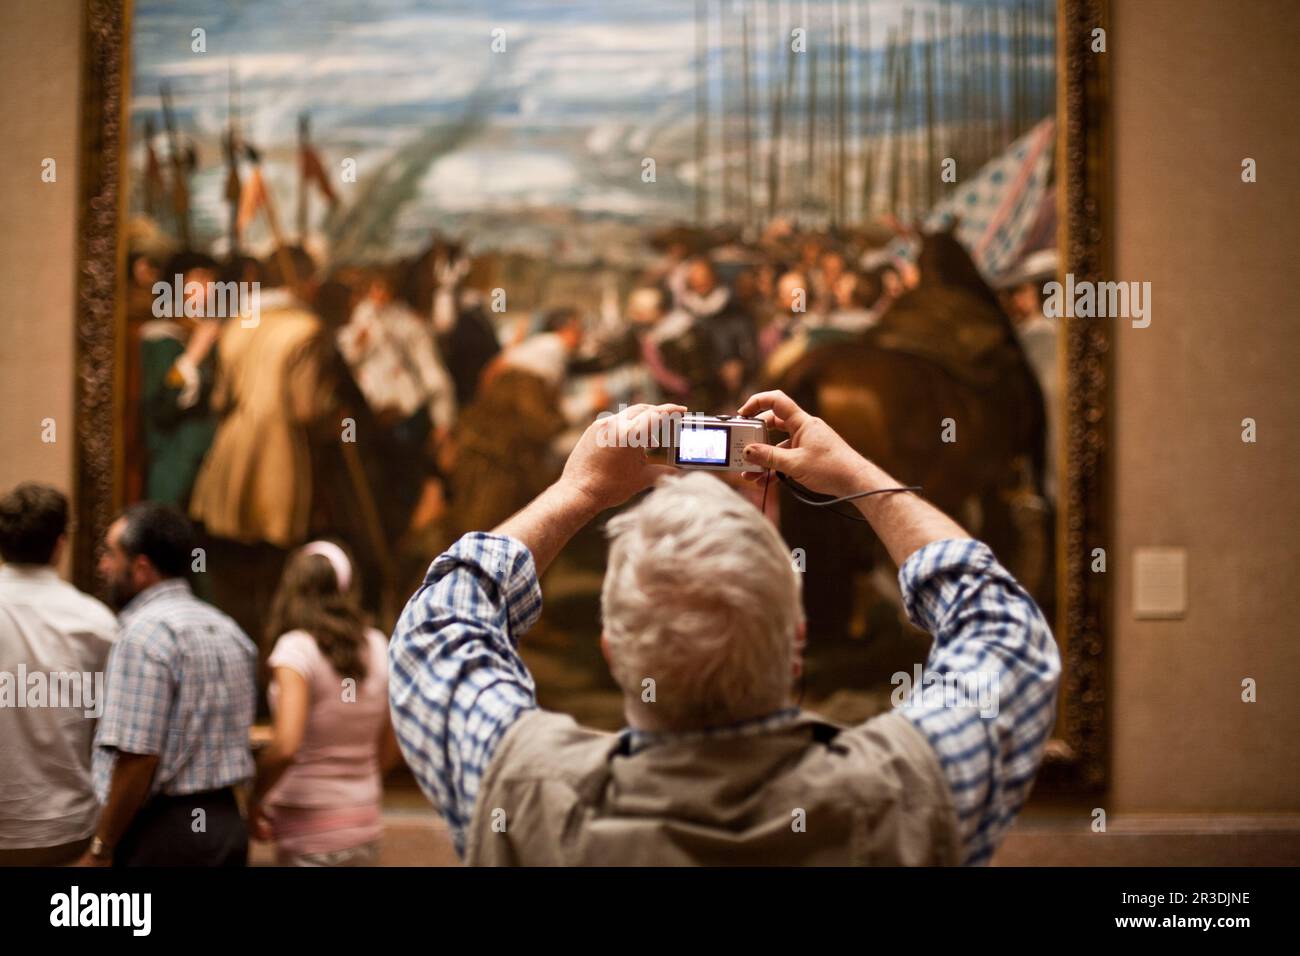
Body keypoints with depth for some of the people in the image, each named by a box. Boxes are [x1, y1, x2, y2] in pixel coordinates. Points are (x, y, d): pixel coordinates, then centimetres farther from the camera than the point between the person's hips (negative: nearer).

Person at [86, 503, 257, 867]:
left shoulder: (144, 634, -15)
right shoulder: (231, 632, 11)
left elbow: (137, 756, -19)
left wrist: (101, 850, -12)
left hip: (159, 835, -8)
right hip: (227, 824, 8)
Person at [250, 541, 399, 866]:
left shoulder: (297, 648, -13)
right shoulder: (377, 647, 4)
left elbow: (286, 746, -23)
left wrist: (255, 801, -8)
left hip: (311, 829, -6)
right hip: (365, 826, 6)